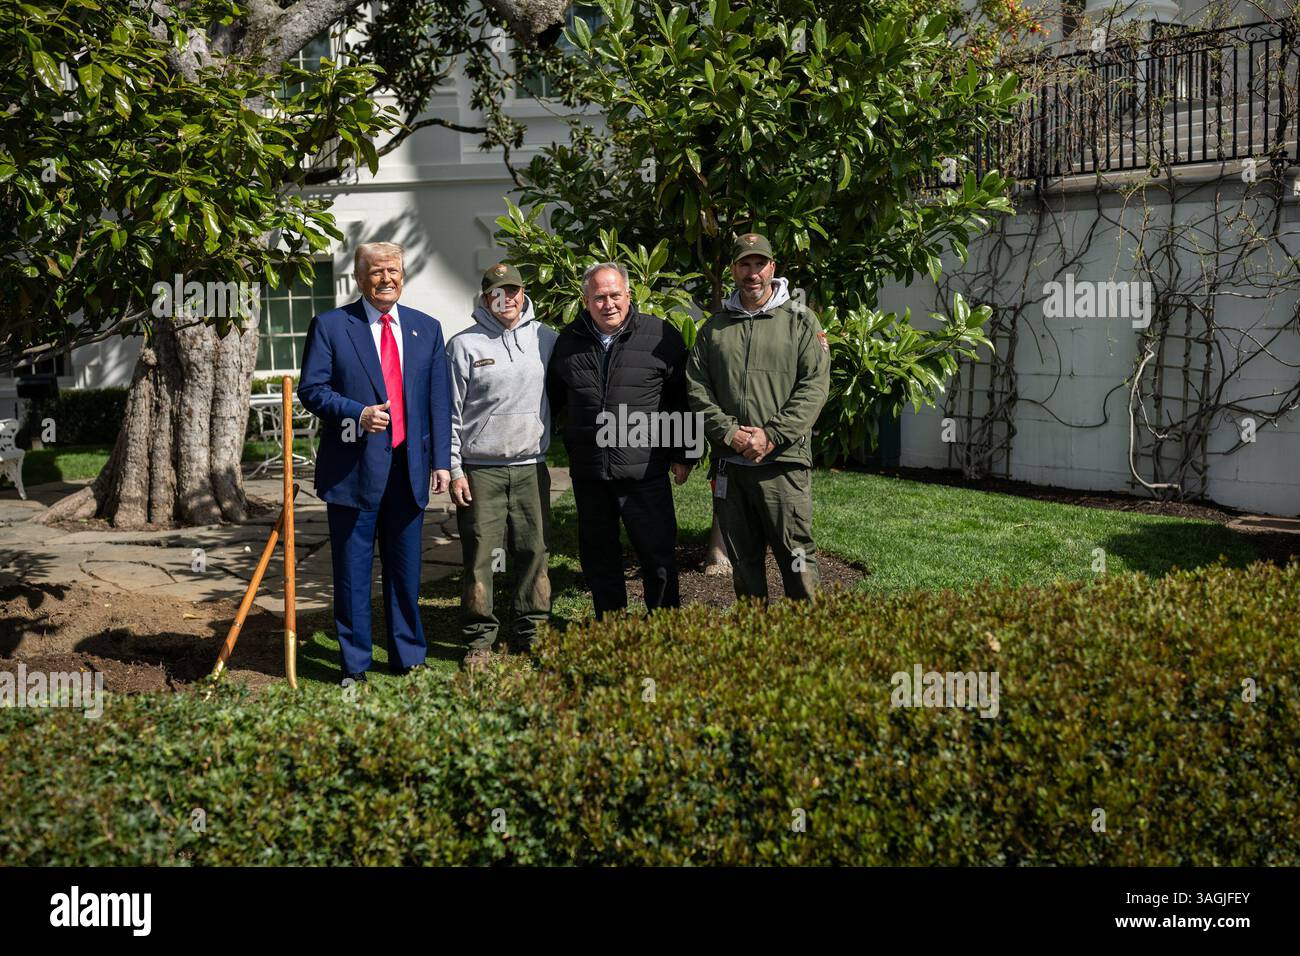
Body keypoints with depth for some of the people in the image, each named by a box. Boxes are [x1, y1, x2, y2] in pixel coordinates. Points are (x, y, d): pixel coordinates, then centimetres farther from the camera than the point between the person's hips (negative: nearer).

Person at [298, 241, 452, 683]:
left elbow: (439, 399, 10)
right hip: (353, 466, -3)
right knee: (353, 571, 3)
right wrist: (357, 414, -19)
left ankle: (408, 658, 23)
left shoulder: (427, 329, 11)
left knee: (406, 568, 11)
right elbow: (311, 389, -3)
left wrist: (441, 460, 3)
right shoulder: (330, 326, 1)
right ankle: (354, 666, 13)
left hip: (409, 467, 3)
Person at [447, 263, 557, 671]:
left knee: (534, 551, 5)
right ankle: (479, 638, 9)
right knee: (479, 554, 0)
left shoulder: (546, 339, 8)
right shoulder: (464, 345, 1)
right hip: (479, 469, -2)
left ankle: (533, 632, 16)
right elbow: (451, 414, 1)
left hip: (532, 468, 2)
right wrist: (454, 470, -3)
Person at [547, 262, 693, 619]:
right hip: (588, 473, 4)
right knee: (598, 558, 13)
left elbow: (682, 398, 3)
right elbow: (552, 398, 21)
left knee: (658, 555, 1)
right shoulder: (568, 341, 6)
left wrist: (682, 455, 3)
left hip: (644, 471, -3)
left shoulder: (660, 336, -3)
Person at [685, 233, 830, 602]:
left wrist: (772, 436, -14)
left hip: (784, 462, -4)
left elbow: (814, 387, -5)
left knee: (797, 558, -4)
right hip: (729, 464, 4)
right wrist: (728, 432, -9)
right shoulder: (714, 327, 13)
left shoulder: (800, 320, 4)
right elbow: (697, 387, 7)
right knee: (743, 561, 12)